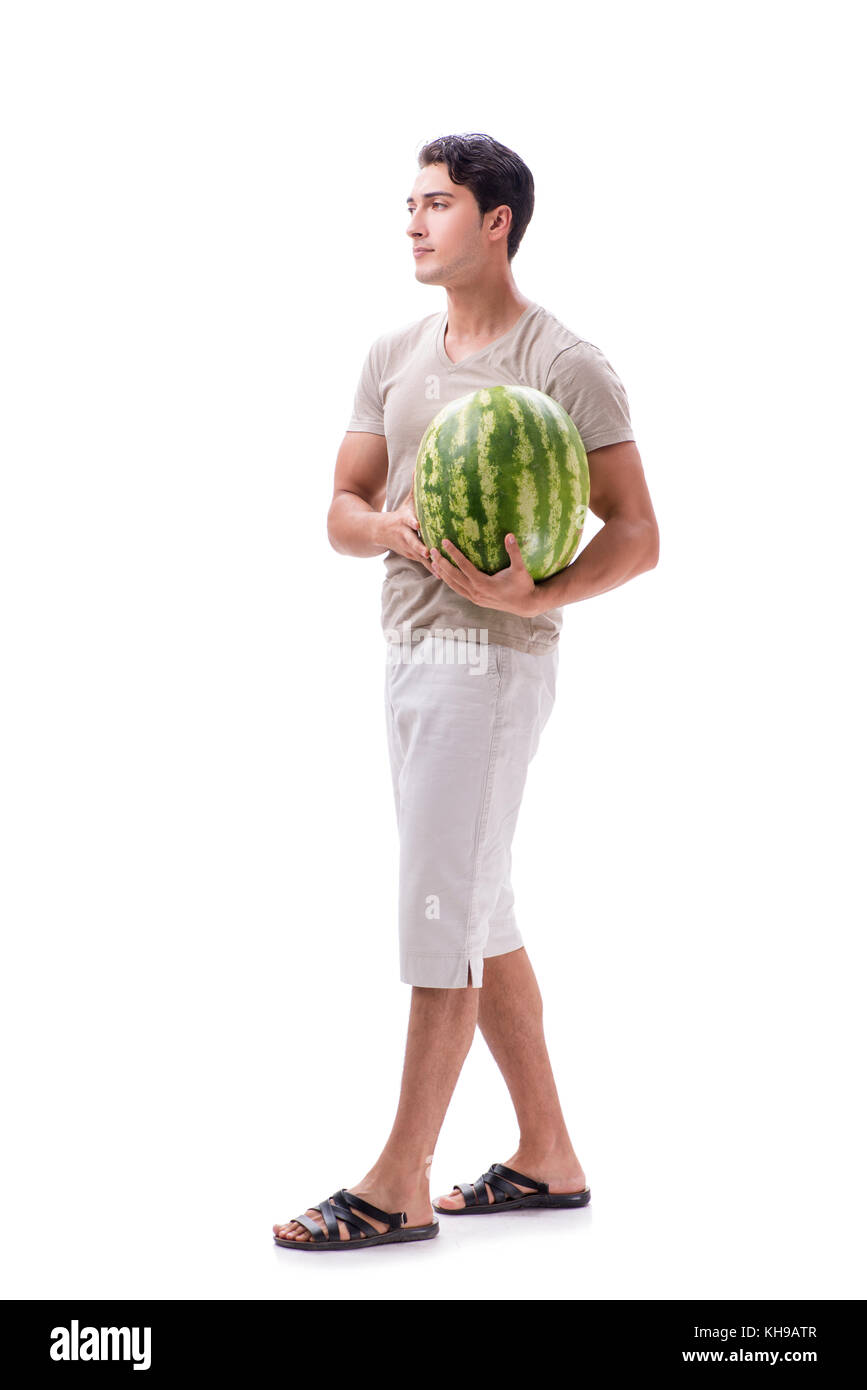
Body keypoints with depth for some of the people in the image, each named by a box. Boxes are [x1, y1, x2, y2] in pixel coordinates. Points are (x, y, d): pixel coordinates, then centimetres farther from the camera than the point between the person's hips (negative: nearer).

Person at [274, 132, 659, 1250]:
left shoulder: (564, 364, -8)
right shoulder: (395, 354, 14)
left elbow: (636, 534, -10)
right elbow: (342, 512, 13)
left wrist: (532, 596, -26)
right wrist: (390, 526, -10)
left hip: (492, 660, -8)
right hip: (409, 652, 8)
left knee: (442, 912, -6)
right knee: (480, 914, 12)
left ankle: (398, 1186, 2)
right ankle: (547, 1157, 23)